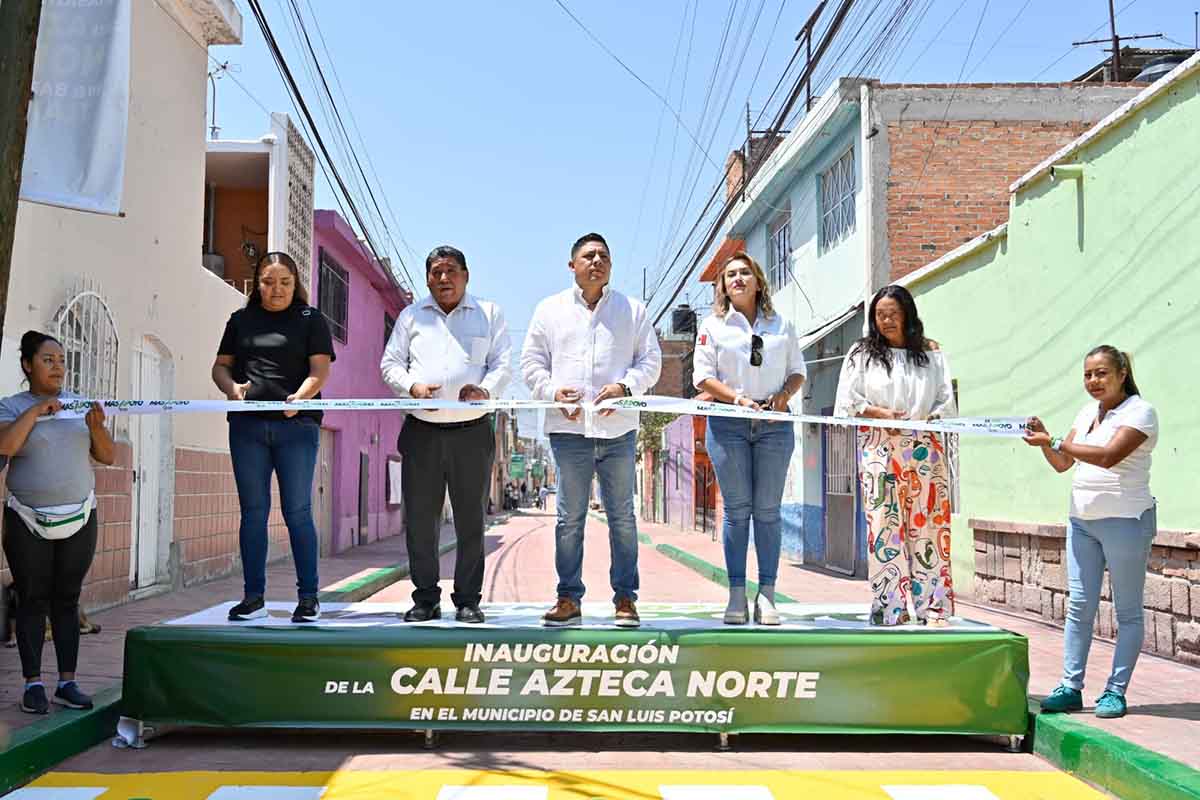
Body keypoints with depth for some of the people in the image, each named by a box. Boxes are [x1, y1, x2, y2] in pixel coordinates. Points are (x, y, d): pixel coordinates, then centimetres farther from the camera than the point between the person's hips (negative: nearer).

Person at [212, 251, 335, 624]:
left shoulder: (311, 319, 7)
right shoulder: (241, 320, 17)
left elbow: (320, 369, -4)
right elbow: (220, 366, 15)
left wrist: (299, 397, -23)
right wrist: (232, 386, -8)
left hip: (296, 425, -3)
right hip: (247, 424, 3)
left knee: (297, 511, -2)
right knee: (253, 511, 6)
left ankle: (308, 596, 5)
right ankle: (253, 596, 13)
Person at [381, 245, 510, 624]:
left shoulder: (489, 314, 11)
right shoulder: (412, 316, 15)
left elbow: (503, 365, 5)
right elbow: (390, 364, 11)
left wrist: (485, 389, -17)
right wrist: (412, 386, -10)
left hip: (472, 432, -1)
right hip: (422, 432, 1)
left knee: (470, 520, 3)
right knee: (419, 519, 2)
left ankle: (468, 600, 11)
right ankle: (425, 599, 12)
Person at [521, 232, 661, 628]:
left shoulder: (633, 310, 13)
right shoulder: (549, 309, 13)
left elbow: (651, 360, 10)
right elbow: (531, 363, 11)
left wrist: (626, 386, -9)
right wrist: (552, 392, -7)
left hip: (618, 429, 0)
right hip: (569, 429, 0)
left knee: (622, 516, 4)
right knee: (570, 517, 2)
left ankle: (625, 598, 11)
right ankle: (568, 598, 10)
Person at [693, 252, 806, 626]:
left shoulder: (781, 325, 15)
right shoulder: (713, 326, 8)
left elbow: (798, 371, 15)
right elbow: (703, 375, 1)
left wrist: (784, 395, -6)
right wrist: (738, 398, -14)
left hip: (774, 425, 1)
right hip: (727, 425, -1)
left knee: (768, 509, 0)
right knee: (736, 510, -2)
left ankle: (767, 595, 4)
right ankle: (737, 597, 3)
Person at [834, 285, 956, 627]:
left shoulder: (932, 353, 14)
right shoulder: (862, 352, 11)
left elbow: (947, 401, 11)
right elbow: (848, 401, 5)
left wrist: (931, 419, -8)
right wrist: (880, 413, -9)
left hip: (925, 448, 2)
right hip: (880, 448, -1)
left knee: (929, 526, -2)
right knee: (884, 525, -7)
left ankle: (932, 607, 1)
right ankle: (890, 607, -4)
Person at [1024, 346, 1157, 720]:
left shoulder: (1140, 412, -8)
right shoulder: (1087, 412, 14)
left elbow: (1109, 456, -22)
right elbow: (1061, 464, 14)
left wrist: (1054, 442, -21)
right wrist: (1046, 442, -6)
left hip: (1125, 521, -7)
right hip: (1082, 520, 7)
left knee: (1128, 610, 3)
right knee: (1079, 605, 5)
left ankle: (1116, 691, 8)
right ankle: (1071, 687, 9)